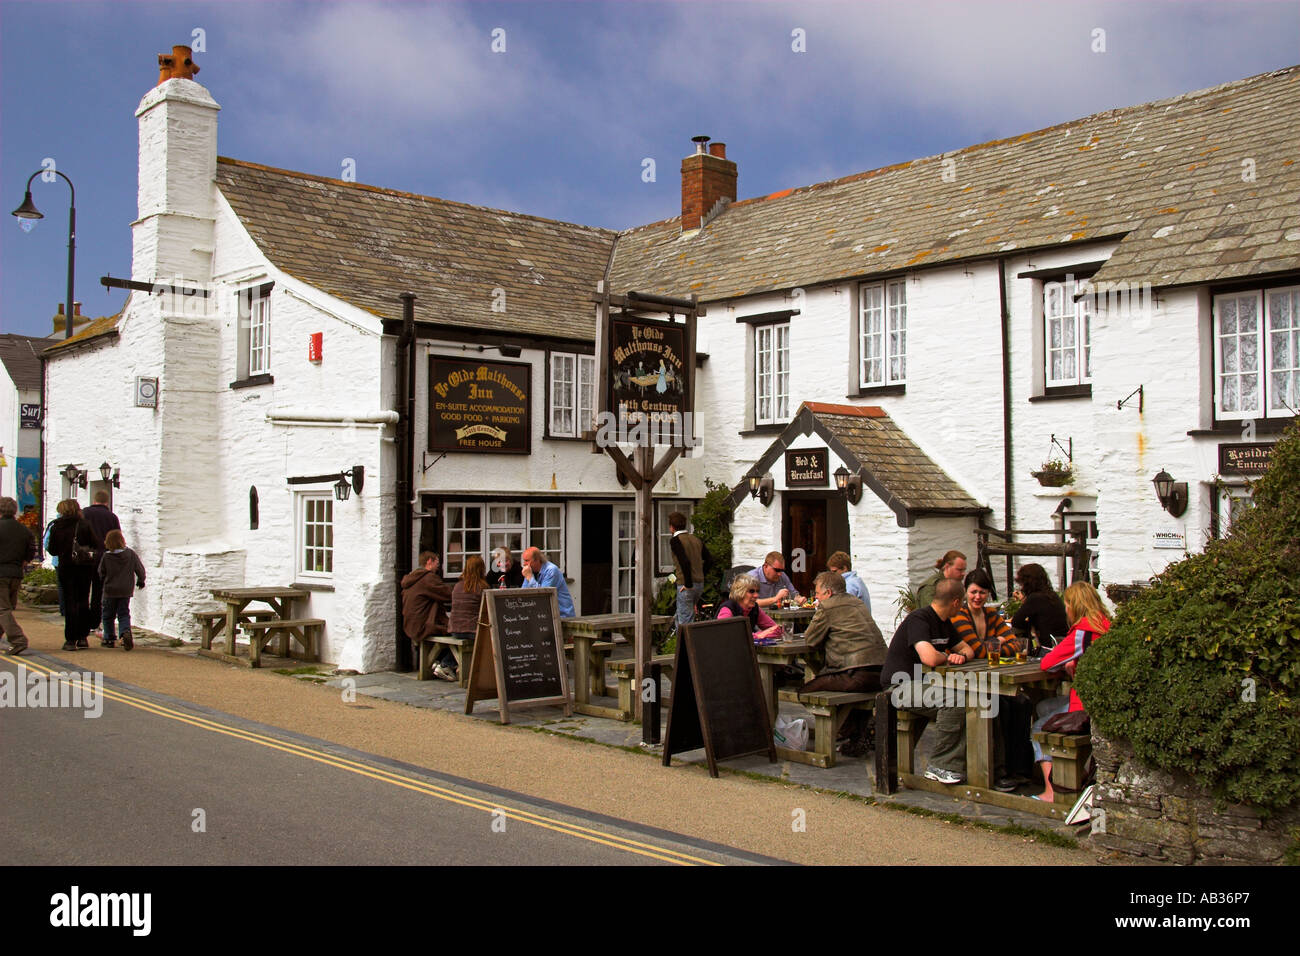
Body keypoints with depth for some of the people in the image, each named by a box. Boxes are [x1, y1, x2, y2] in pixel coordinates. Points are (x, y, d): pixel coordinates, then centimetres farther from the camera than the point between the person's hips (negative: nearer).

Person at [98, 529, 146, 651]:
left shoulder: (106, 557, -8)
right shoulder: (131, 554, -6)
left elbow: (101, 573, 1)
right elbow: (140, 569, 0)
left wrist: (102, 586, 20)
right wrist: (141, 580, 18)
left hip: (110, 591, -1)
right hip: (126, 591, 1)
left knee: (108, 615, 14)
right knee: (124, 614, 6)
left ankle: (109, 638, 17)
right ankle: (126, 632, -20)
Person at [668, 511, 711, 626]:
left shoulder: (675, 540, -10)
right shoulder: (696, 539, 12)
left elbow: (685, 561, -23)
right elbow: (709, 559, 11)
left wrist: (688, 584, -18)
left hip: (686, 585, -8)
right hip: (700, 583, 8)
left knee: (684, 622, -3)